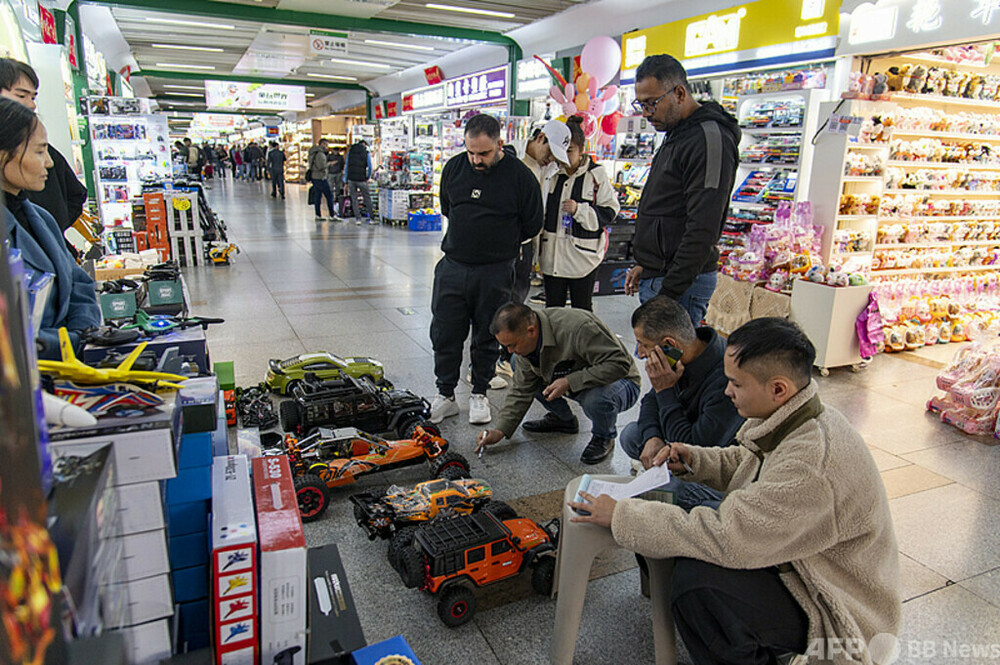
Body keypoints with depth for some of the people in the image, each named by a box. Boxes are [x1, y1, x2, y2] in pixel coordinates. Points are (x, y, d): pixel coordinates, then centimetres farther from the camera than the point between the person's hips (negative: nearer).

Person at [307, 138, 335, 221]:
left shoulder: (313, 153, 14)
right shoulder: (320, 154, -16)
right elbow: (321, 166, -23)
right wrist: (329, 163, -8)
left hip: (313, 177, 10)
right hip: (320, 178, -9)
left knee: (318, 196, 11)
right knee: (329, 196, -4)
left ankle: (318, 215, 12)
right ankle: (332, 216, -3)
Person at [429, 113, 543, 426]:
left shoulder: (519, 175, -9)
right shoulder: (454, 167, 2)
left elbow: (532, 225, 0)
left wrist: (500, 244, 8)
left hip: (495, 273, -3)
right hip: (453, 267, 3)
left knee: (487, 337, 10)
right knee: (444, 333, 6)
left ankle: (479, 394, 27)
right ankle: (445, 395, 21)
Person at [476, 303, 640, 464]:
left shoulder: (578, 327, -36)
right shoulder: (524, 344, -11)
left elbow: (619, 363, -34)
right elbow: (522, 391, -2)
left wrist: (569, 382, -36)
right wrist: (500, 431, -10)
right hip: (573, 385, 7)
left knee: (597, 397, -42)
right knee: (518, 365, -3)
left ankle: (604, 437, -4)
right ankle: (563, 419, 14)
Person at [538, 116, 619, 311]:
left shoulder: (597, 174, -7)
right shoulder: (552, 173, 5)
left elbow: (610, 211, -7)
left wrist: (579, 210, -20)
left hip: (583, 255, -4)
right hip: (552, 253, 4)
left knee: (583, 309, 8)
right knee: (552, 307, 12)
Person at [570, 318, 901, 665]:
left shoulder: (814, 461, -34)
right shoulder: (797, 417, -5)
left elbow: (724, 537, -33)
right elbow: (743, 462, 15)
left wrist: (620, 516, -25)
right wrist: (694, 460, -5)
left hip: (836, 608, -9)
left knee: (696, 579, -28)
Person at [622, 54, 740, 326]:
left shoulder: (709, 140, -16)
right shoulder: (675, 135, 17)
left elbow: (703, 231, -22)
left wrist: (668, 293, -22)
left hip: (682, 284, -10)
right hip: (657, 275, 10)